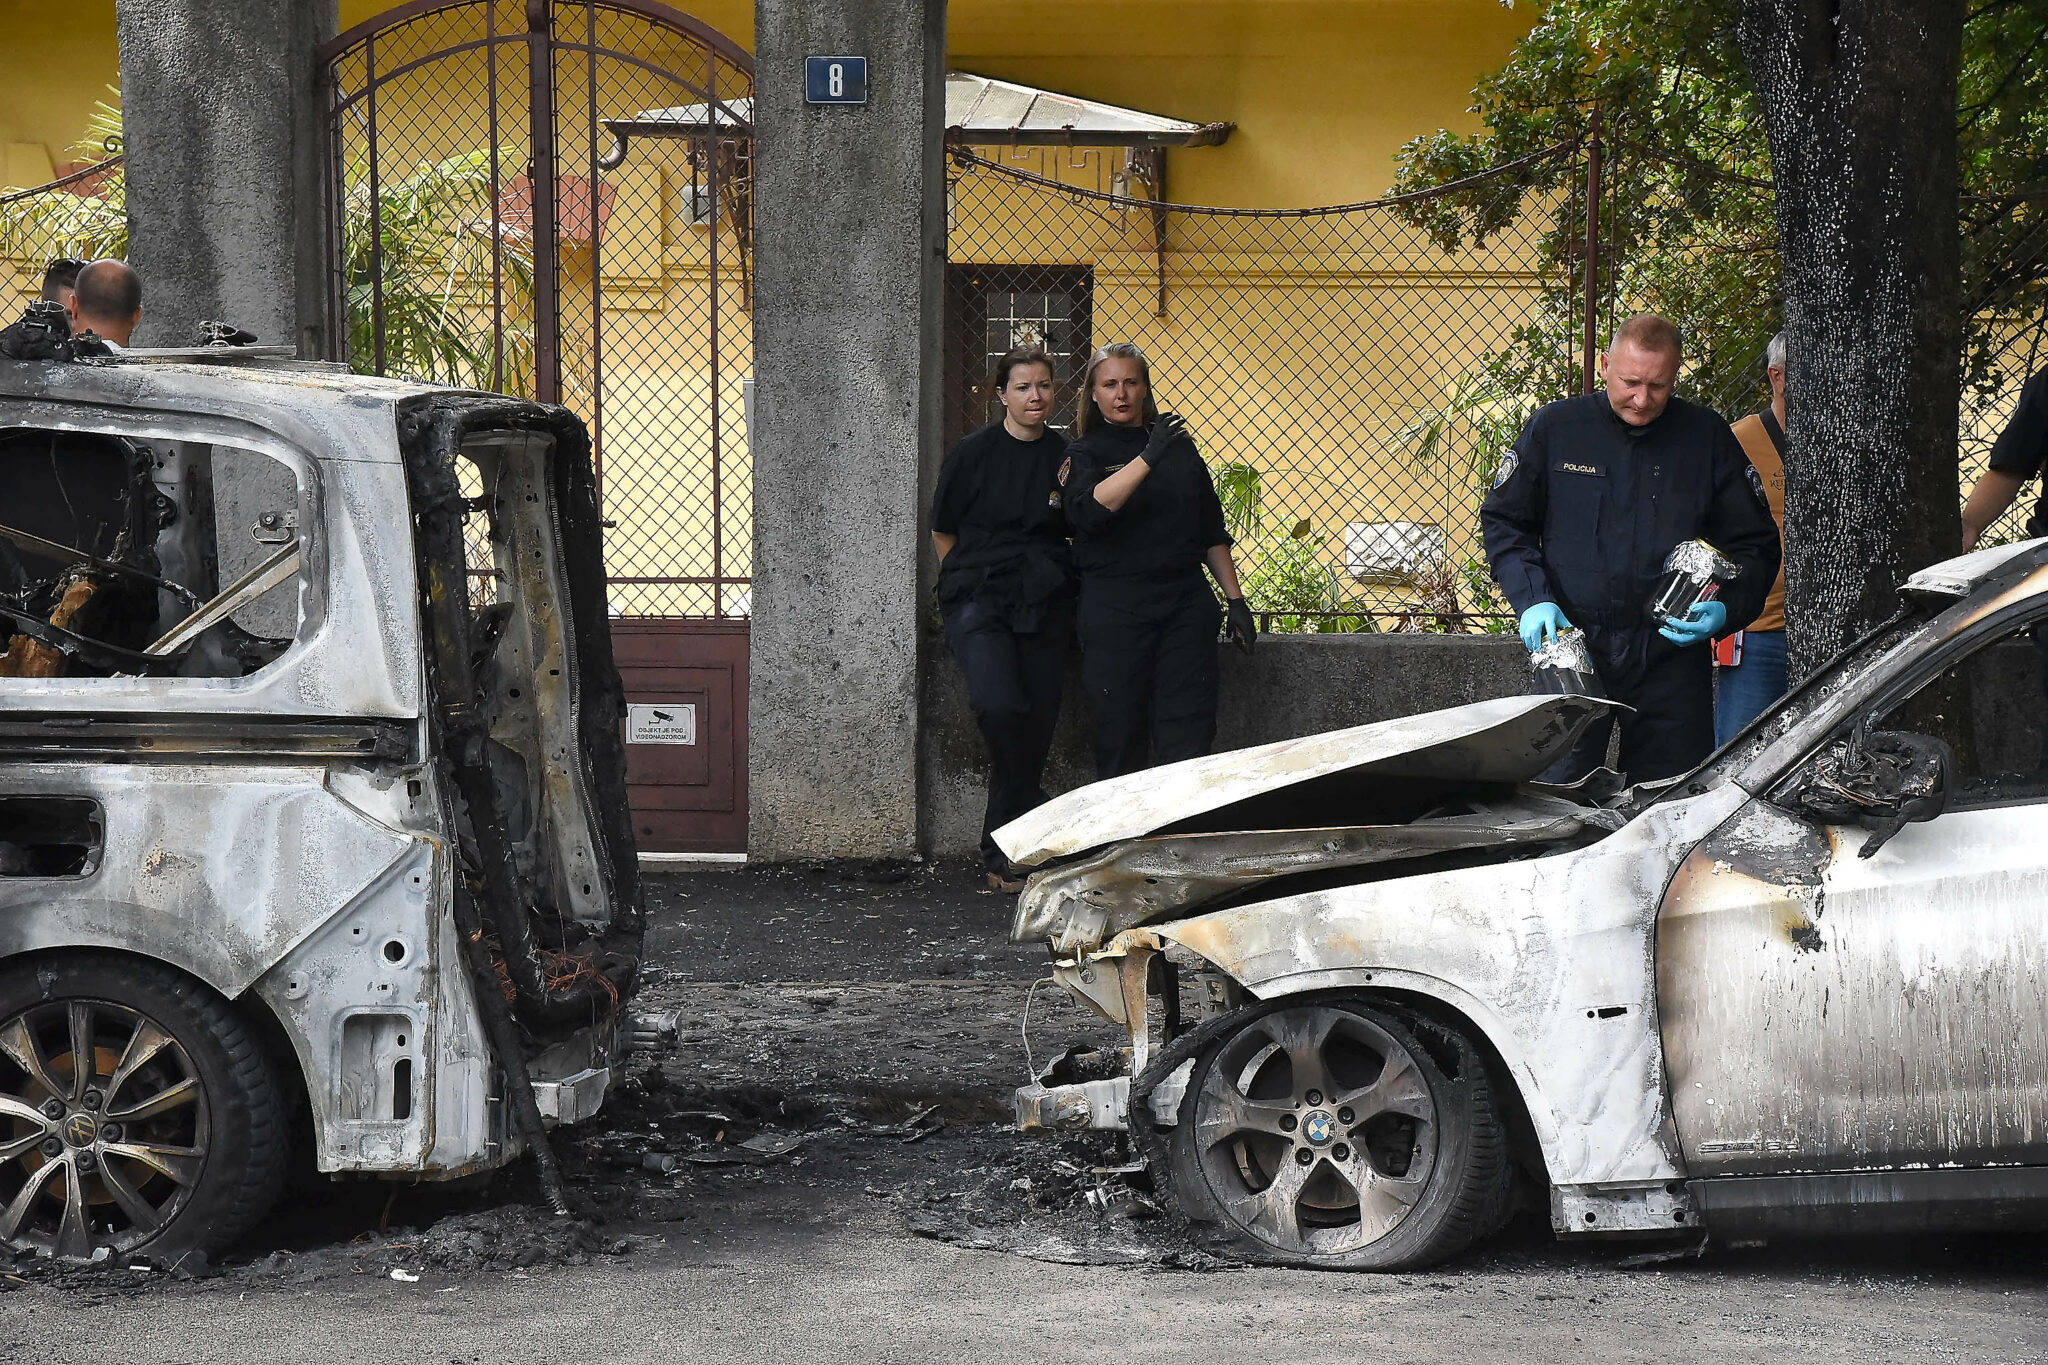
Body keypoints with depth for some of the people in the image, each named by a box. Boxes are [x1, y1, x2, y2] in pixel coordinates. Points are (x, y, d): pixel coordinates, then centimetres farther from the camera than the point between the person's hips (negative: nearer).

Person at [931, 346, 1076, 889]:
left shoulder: (1066, 457, 7)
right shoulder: (974, 452, 0)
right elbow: (943, 531, 10)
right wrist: (968, 580, 9)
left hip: (1044, 607, 3)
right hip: (979, 601, -3)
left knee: (1037, 724, 0)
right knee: (999, 705, -26)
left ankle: (1004, 855, 12)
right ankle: (1036, 815, -4)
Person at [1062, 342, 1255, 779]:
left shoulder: (1179, 447, 14)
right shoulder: (1084, 454, 3)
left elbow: (1212, 532, 19)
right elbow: (1089, 511, -19)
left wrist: (1235, 600, 13)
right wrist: (1147, 458, -26)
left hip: (1186, 603, 3)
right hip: (1114, 608, -3)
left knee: (1188, 740, -4)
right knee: (1120, 738, -2)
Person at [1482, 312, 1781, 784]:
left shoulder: (1707, 437, 4)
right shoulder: (1554, 427, 3)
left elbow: (1756, 545, 9)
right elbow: (1503, 522, 10)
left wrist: (1726, 610, -9)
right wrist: (1533, 600, -5)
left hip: (1672, 653, 1)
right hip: (1571, 643, -1)